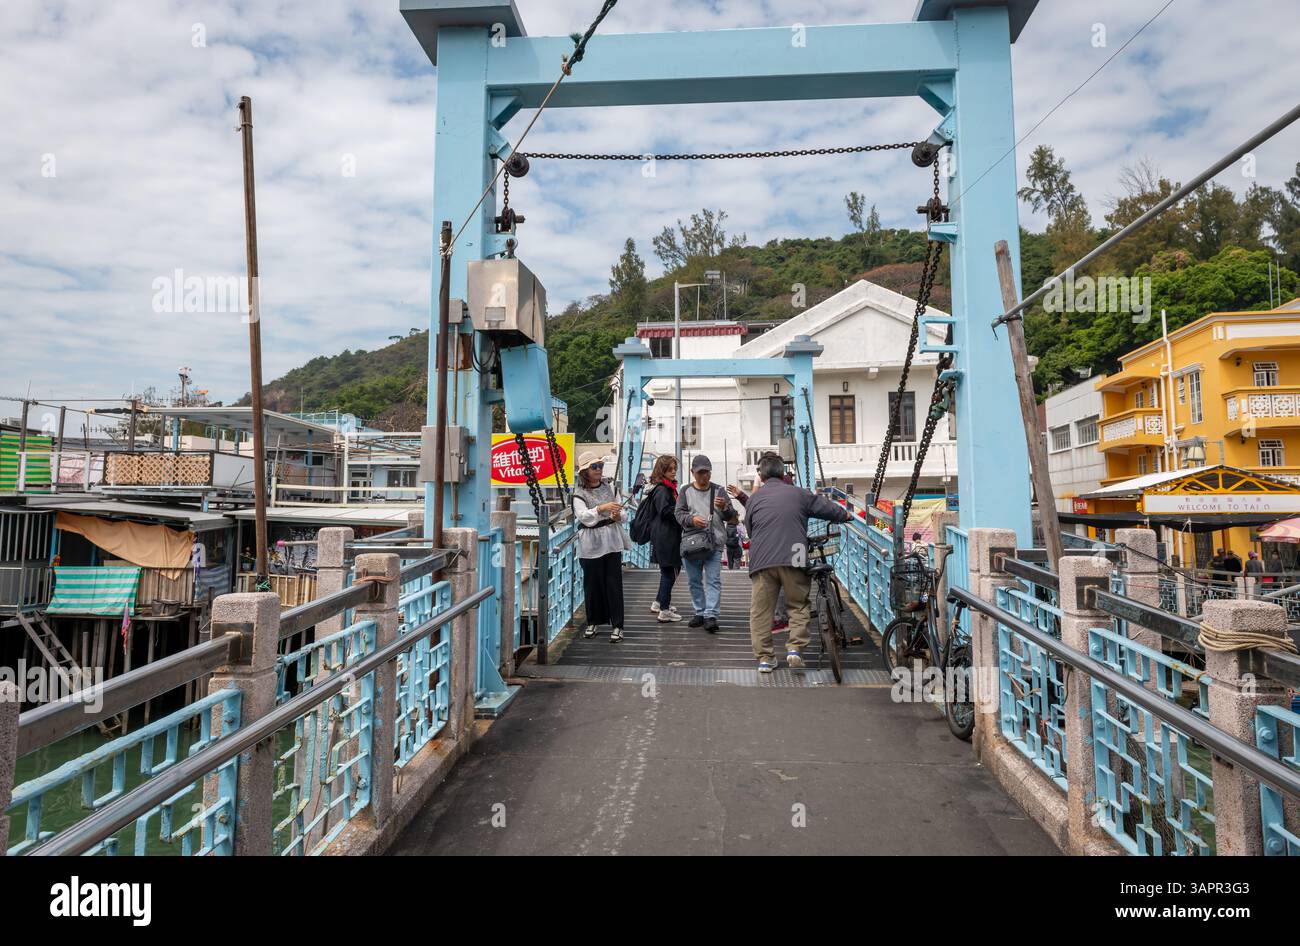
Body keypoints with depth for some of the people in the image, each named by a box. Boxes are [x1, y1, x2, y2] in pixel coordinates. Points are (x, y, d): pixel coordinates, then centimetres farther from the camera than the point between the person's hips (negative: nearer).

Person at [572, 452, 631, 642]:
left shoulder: (610, 486, 8)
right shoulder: (579, 493, -2)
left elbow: (621, 514, 9)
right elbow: (583, 516, -19)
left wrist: (618, 516, -14)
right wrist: (601, 508, -35)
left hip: (612, 541, 2)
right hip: (591, 544, -2)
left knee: (614, 584, 0)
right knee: (592, 584, 6)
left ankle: (617, 626, 6)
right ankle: (593, 622, 24)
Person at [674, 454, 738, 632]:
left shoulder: (718, 491, 10)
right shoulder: (685, 491, 11)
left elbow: (733, 517, 8)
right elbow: (679, 514, 2)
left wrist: (724, 507, -15)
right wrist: (692, 519, -19)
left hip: (714, 543, -1)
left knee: (713, 580, -9)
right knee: (695, 580, 9)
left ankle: (711, 615, -10)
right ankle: (700, 612, 21)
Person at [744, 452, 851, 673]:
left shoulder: (754, 499, 11)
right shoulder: (799, 494, 9)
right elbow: (832, 510, 14)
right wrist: (846, 515, 35)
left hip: (761, 561, 1)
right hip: (793, 559, 0)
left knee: (760, 610, 8)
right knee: (798, 605, 15)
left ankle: (764, 657, 7)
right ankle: (795, 647, 3)